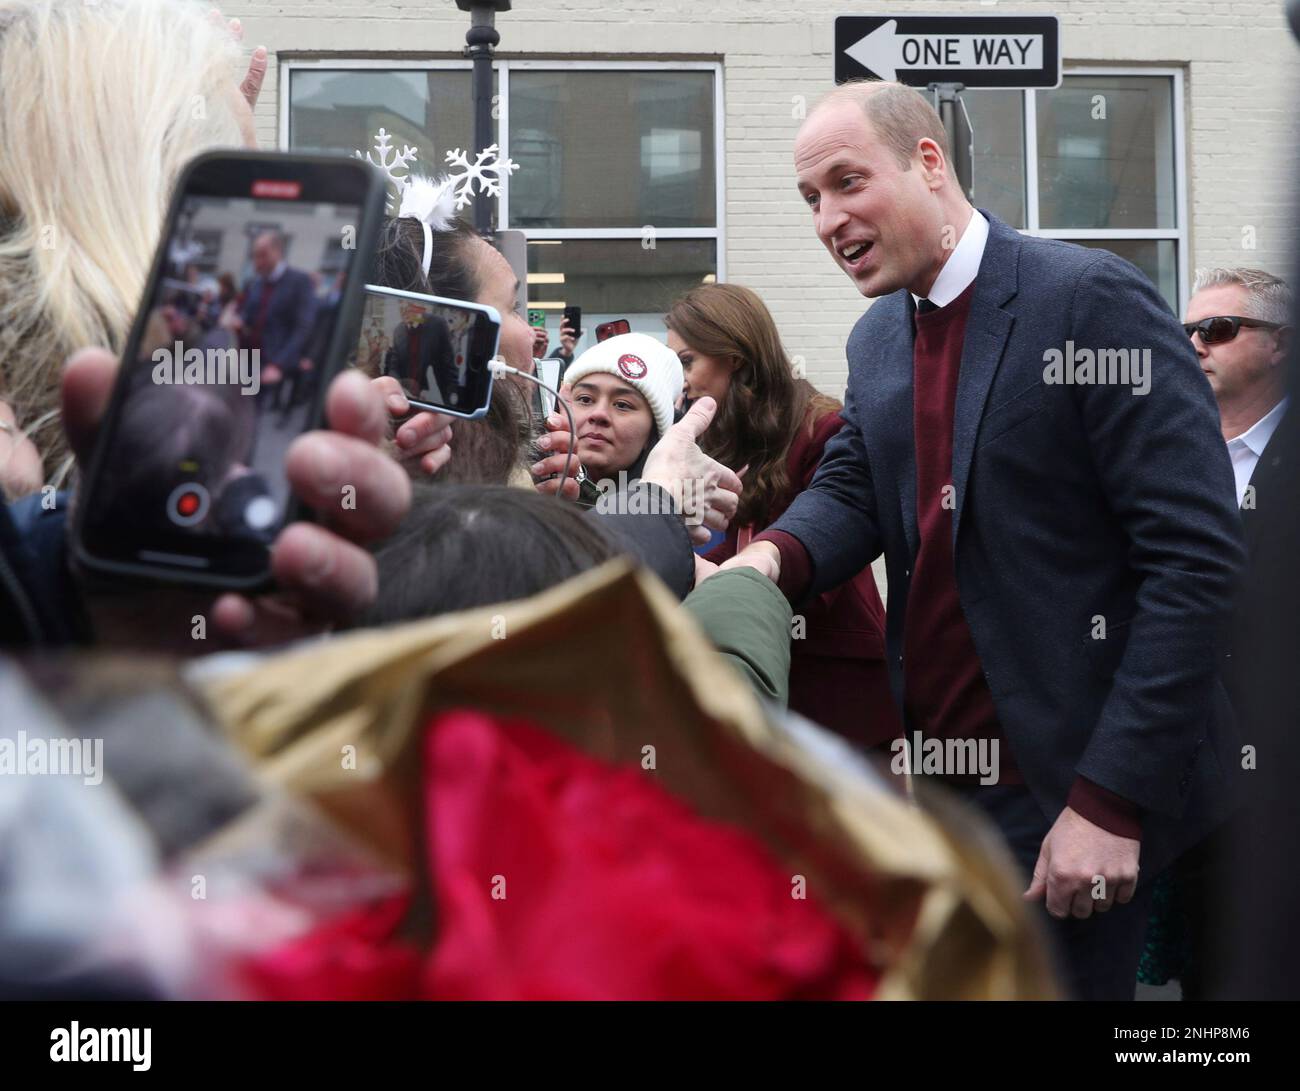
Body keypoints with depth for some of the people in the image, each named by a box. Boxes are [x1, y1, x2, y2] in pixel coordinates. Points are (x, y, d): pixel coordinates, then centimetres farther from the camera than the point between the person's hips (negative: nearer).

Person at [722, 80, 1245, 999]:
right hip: (935, 775, 7)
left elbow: (1197, 555, -19)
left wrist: (1110, 799, -23)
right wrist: (772, 555, -19)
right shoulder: (878, 338, 11)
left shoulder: (1092, 298, -14)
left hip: (1062, 785, -7)